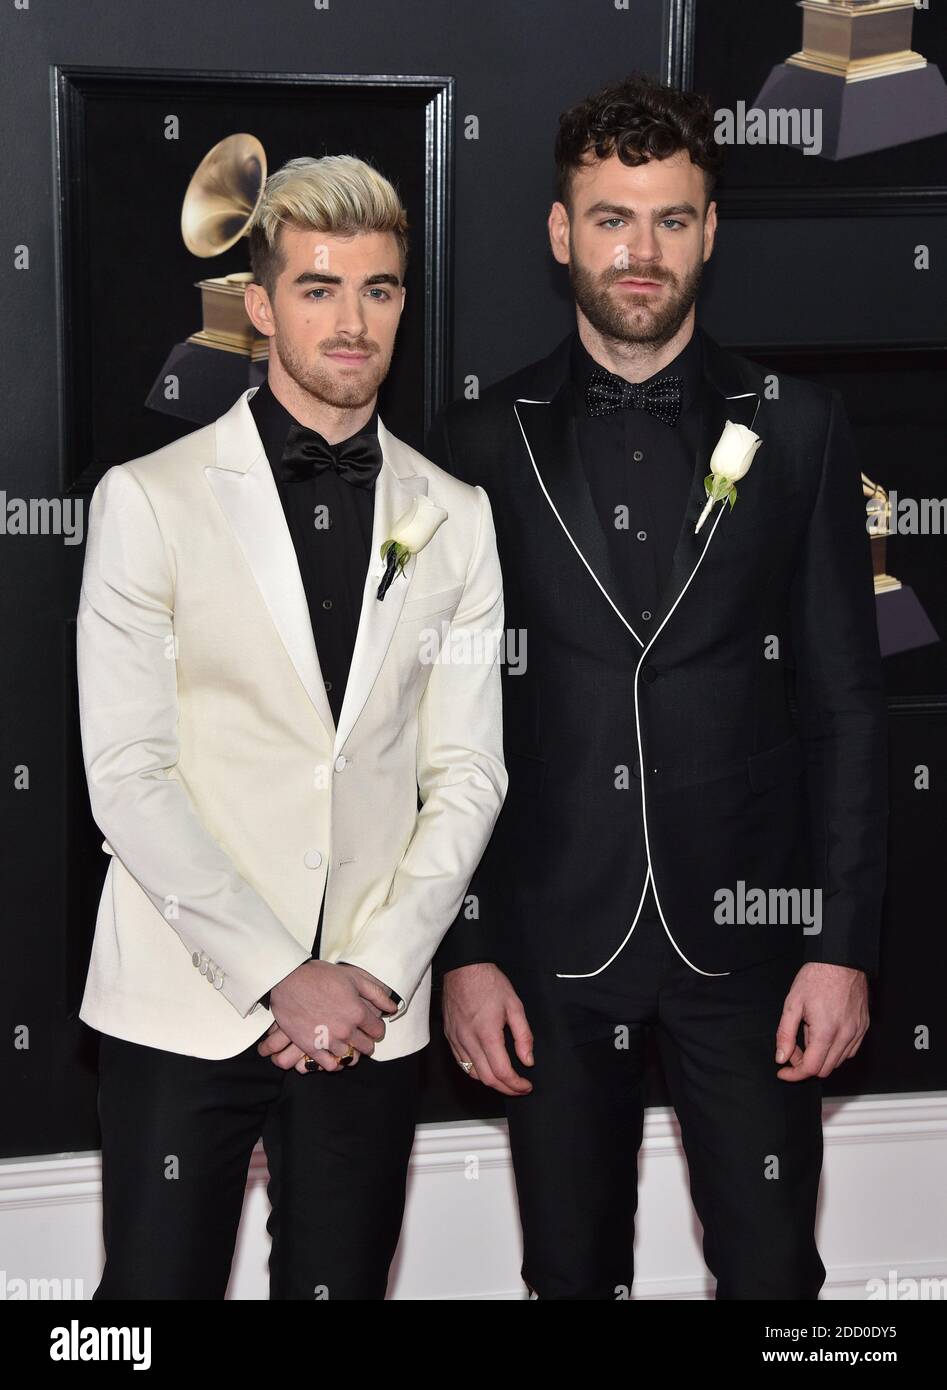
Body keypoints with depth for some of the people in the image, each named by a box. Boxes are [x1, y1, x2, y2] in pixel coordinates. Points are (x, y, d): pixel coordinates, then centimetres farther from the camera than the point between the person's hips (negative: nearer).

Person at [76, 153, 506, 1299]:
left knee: (341, 1282, 9)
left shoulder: (454, 518, 8)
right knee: (158, 1283, 2)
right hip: (184, 1009, -2)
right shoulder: (149, 499, -1)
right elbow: (127, 777, -7)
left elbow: (467, 773, 6)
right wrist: (281, 977, -12)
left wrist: (376, 971, -6)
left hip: (371, 1015, 3)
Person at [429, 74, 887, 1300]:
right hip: (549, 944, 1)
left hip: (745, 935, 0)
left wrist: (845, 944, -4)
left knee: (773, 1270, 5)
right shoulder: (479, 444, 2)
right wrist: (461, 953, -2)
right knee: (572, 1272, 12)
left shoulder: (797, 429, 2)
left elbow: (846, 703, 2)